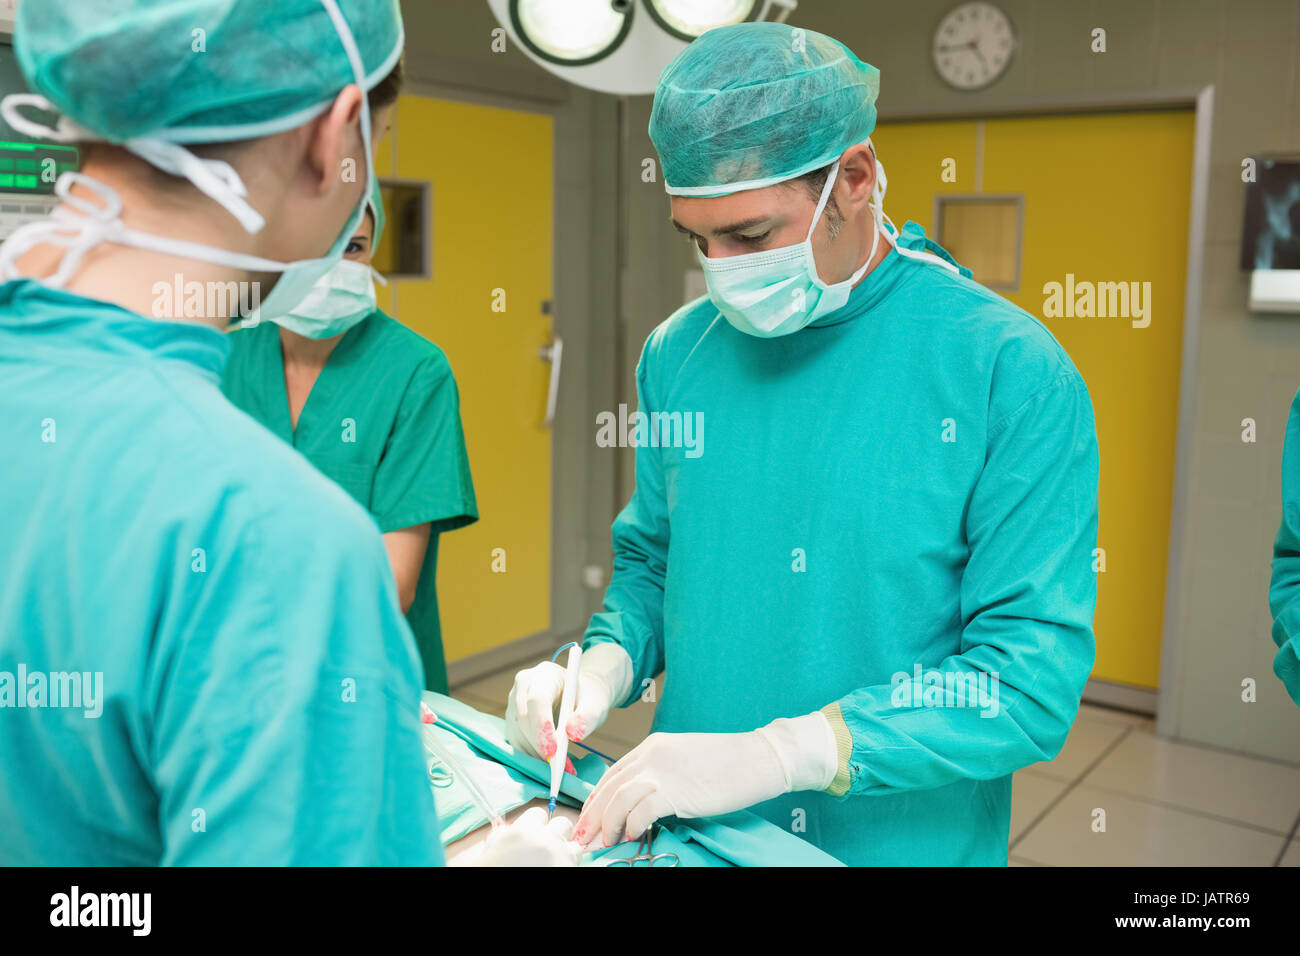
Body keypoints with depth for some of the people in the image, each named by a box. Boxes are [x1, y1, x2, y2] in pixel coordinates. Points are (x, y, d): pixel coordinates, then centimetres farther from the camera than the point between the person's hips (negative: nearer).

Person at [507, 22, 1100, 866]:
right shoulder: (676, 354, -2)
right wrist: (607, 665, -10)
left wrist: (774, 752, -26)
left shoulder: (1012, 371, -16)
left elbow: (1033, 680, -19)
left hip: (902, 842, -3)